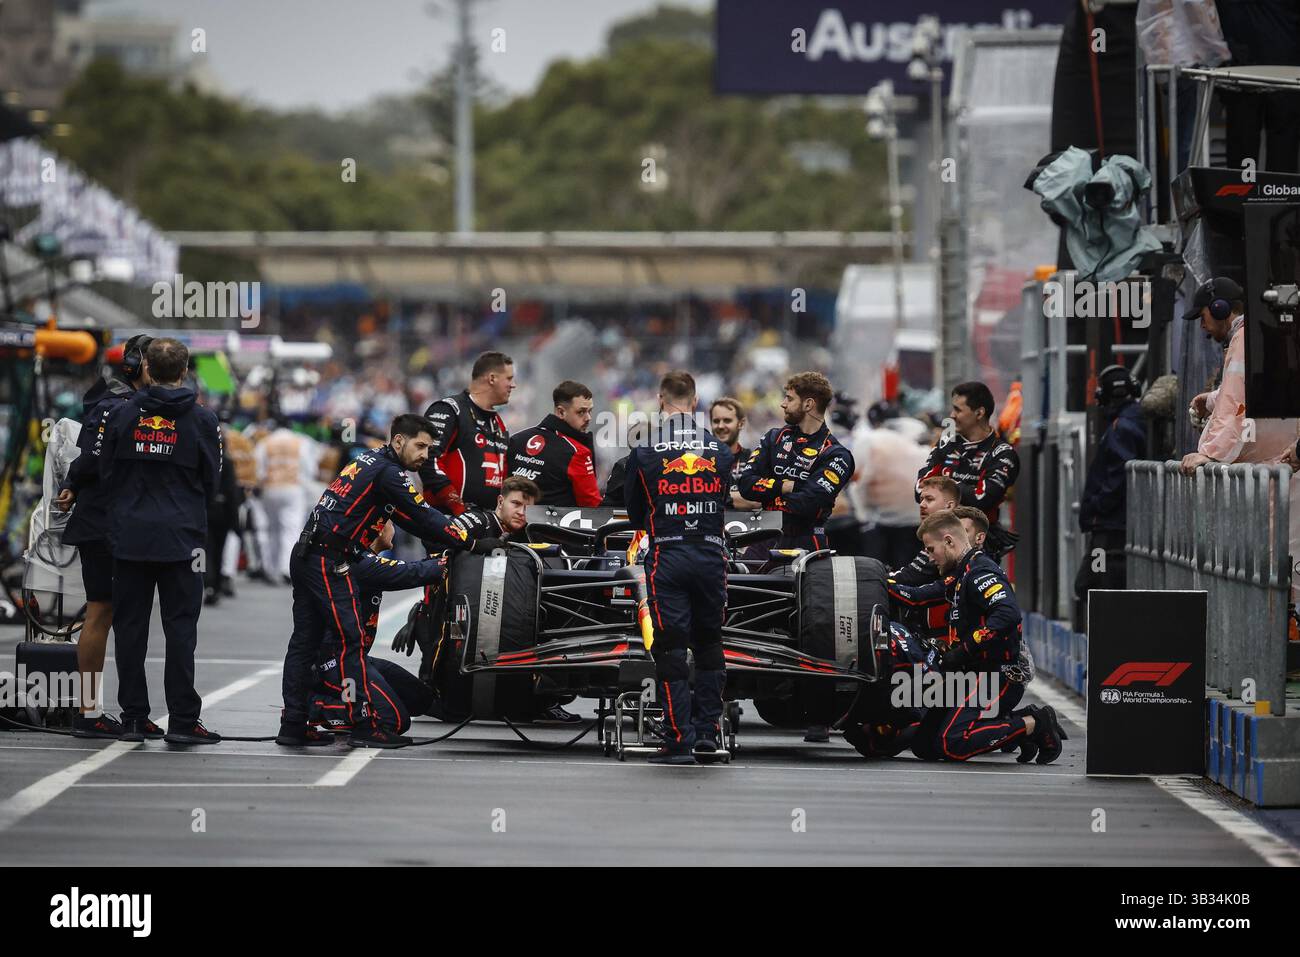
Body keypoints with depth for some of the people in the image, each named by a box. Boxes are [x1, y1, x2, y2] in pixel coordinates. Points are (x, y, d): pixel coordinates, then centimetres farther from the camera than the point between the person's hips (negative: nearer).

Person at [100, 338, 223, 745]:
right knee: (181, 627, 1)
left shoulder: (122, 416, -1)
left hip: (129, 537, 2)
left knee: (130, 625, 8)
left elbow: (106, 474, 7)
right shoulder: (202, 421, -5)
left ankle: (133, 718, 9)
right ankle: (183, 721, -2)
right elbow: (212, 482, 3)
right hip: (181, 539, -2)